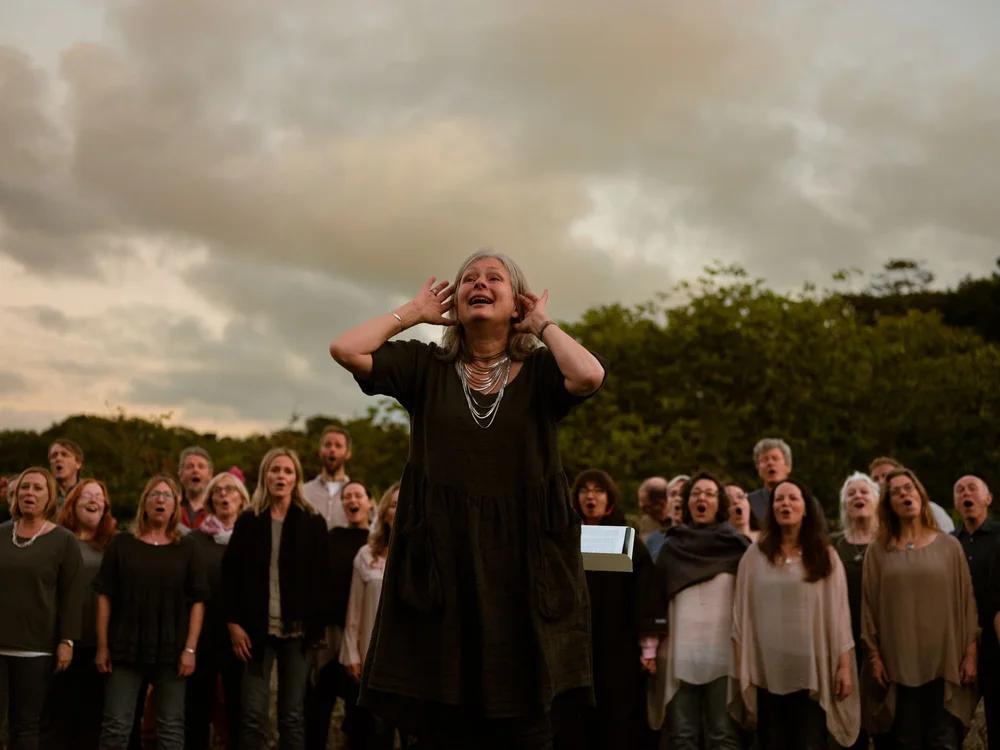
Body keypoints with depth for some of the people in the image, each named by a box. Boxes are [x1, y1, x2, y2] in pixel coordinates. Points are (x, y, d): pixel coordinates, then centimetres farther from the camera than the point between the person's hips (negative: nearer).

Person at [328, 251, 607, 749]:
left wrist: (542, 324, -4)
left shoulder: (540, 371, 2)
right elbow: (344, 350, -5)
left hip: (522, 560, -1)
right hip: (441, 558, 1)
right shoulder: (426, 367, 7)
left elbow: (590, 375, -20)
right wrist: (414, 311, 5)